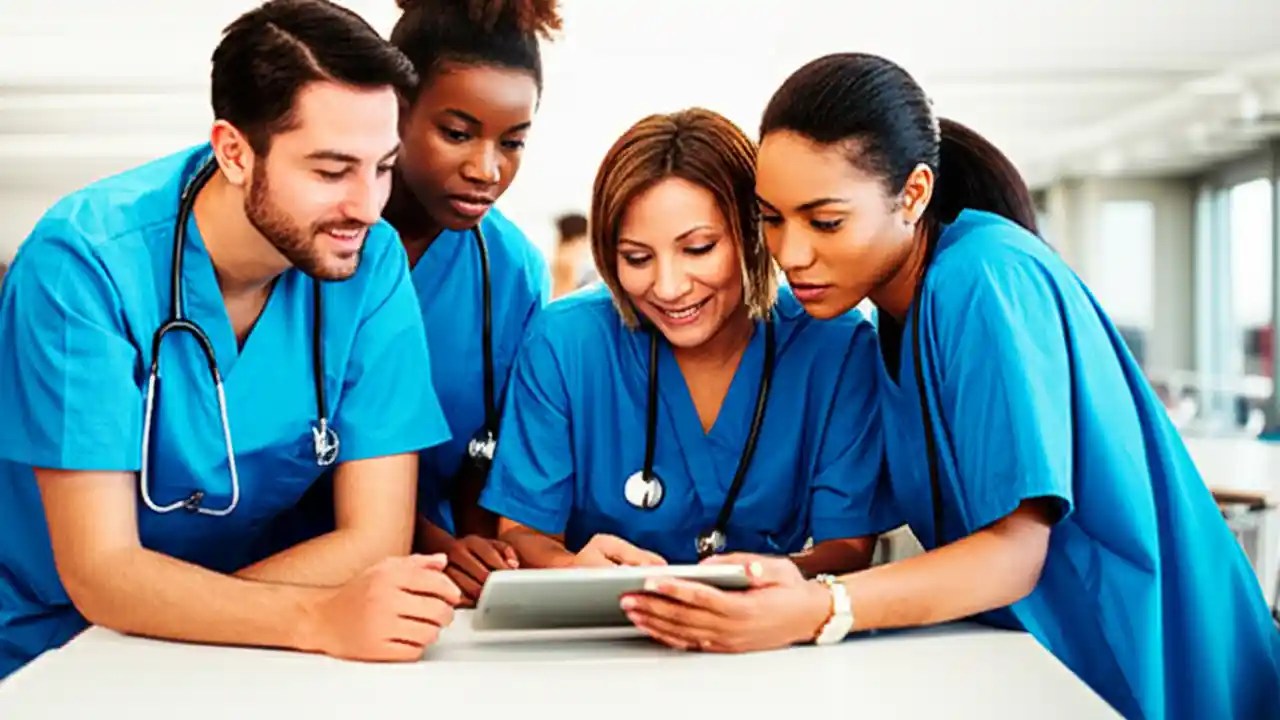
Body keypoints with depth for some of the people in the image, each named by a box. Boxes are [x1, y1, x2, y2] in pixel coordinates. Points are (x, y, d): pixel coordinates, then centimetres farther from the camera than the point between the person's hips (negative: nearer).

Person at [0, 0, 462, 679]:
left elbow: (376, 540, -11)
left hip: (243, 656, 3)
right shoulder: (88, 260, -20)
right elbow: (101, 574, -22)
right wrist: (323, 619, -36)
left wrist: (173, 603, -21)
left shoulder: (372, 262, -12)